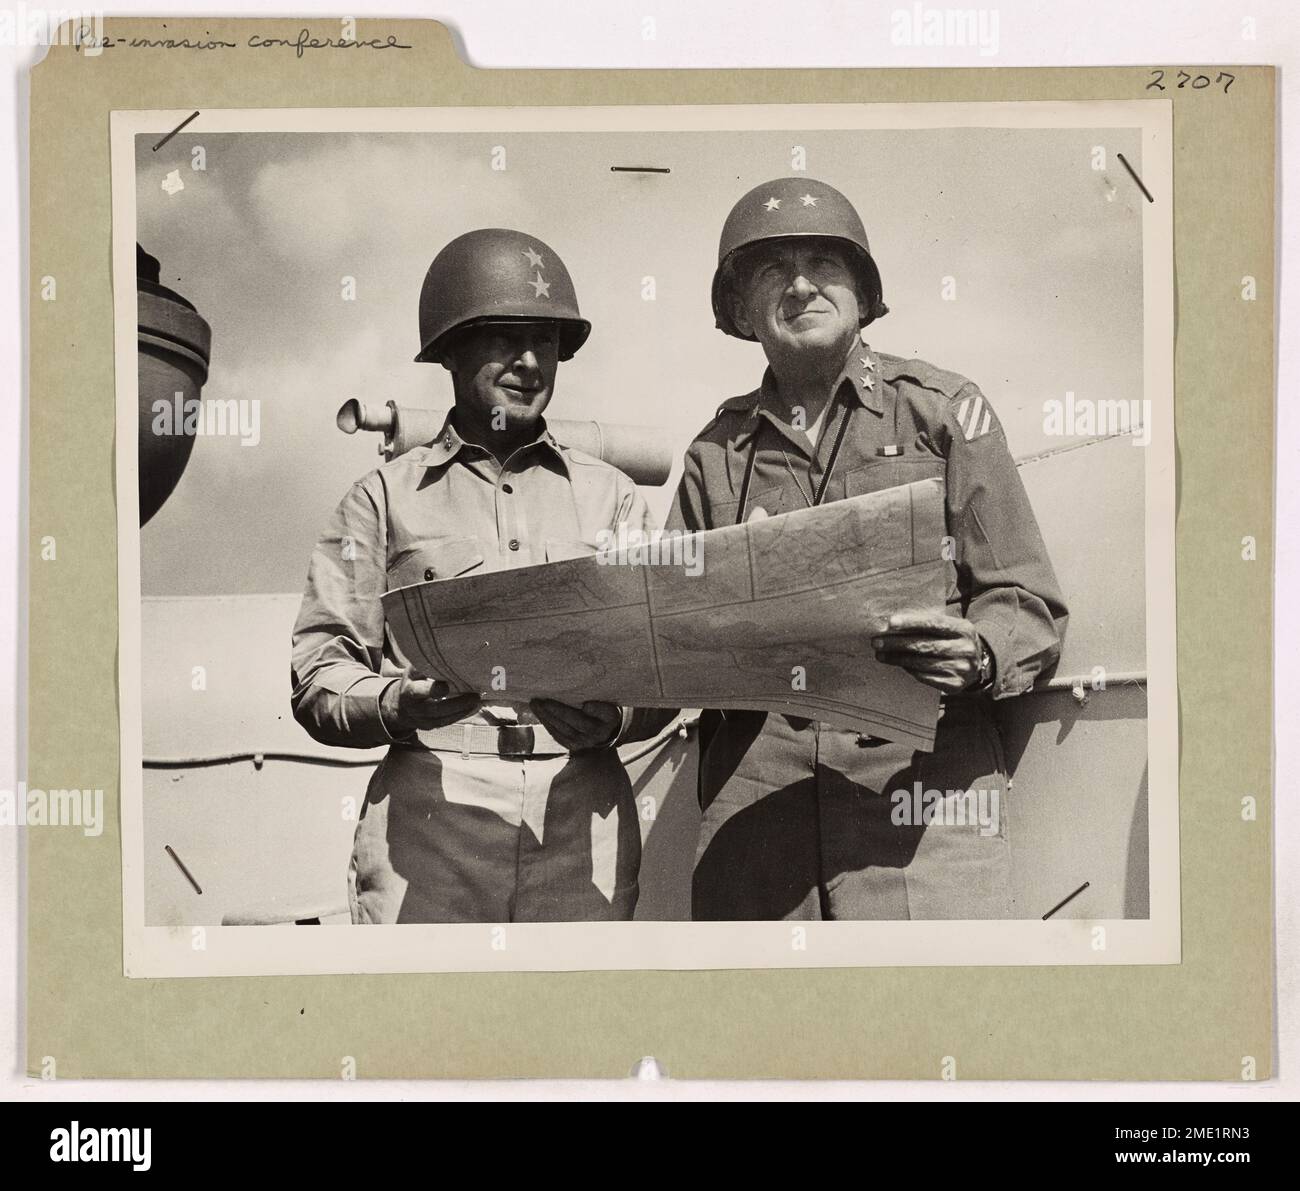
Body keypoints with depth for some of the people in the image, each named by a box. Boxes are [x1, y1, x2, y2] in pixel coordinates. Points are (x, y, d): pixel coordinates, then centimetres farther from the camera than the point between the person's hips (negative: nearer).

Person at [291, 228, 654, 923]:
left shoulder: (611, 495, 17)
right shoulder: (387, 495, 12)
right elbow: (318, 672, 6)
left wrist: (614, 714, -9)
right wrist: (398, 703, -14)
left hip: (583, 813, 2)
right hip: (431, 809, -1)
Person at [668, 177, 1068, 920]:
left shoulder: (942, 410, 11)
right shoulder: (717, 453, 17)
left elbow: (1030, 606, 6)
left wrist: (976, 657, -15)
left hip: (921, 772, -2)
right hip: (752, 798, 2)